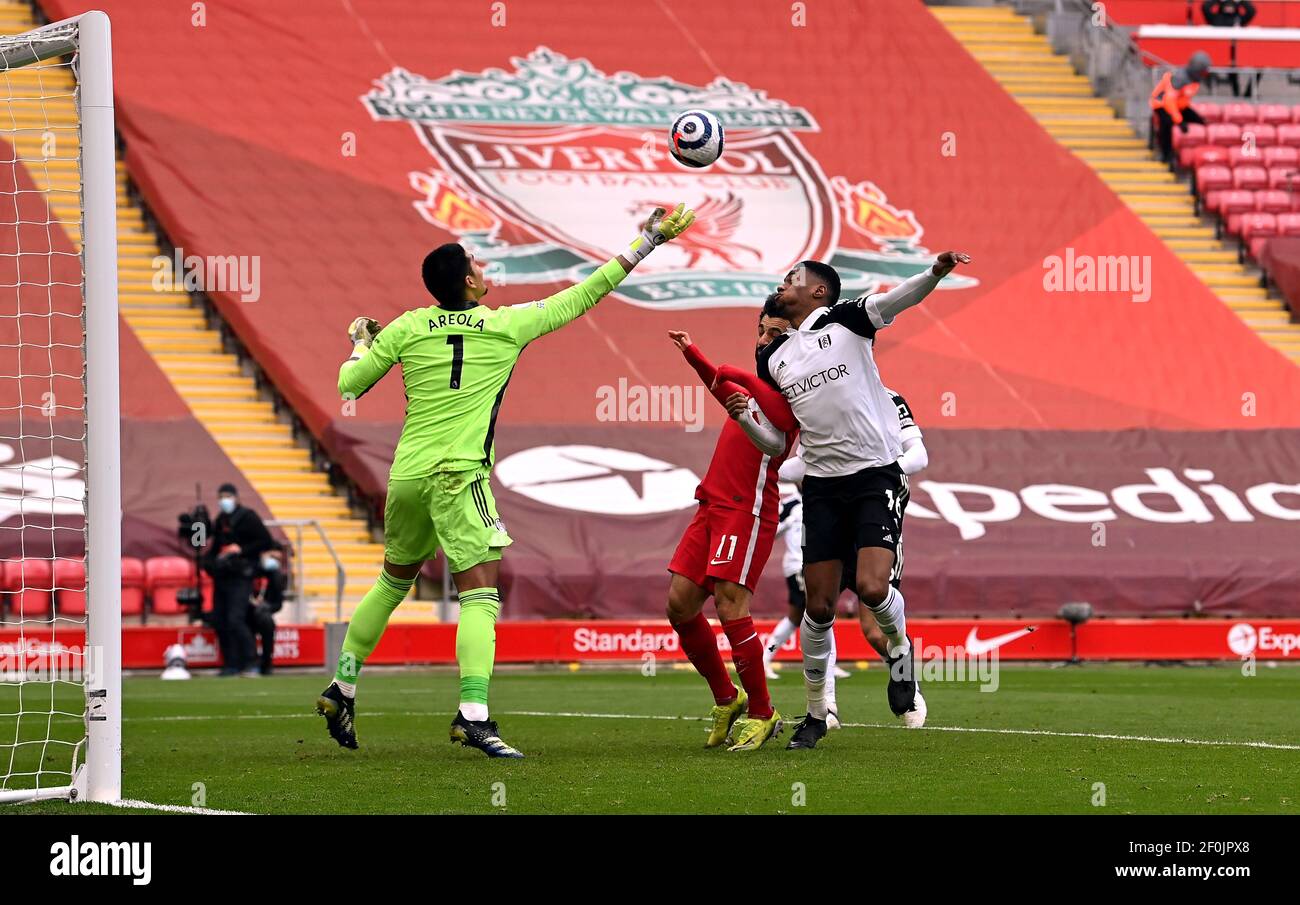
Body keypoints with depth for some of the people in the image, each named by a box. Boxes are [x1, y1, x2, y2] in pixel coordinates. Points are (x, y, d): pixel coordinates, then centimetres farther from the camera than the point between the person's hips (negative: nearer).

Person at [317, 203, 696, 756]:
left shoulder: (407, 328, 5)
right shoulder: (507, 325, -1)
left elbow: (349, 384, 11)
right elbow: (583, 296, 6)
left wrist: (360, 345, 32)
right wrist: (644, 244, 15)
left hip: (406, 476, 5)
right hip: (457, 477, -5)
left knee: (393, 582, 23)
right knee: (480, 594, -9)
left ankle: (341, 689, 28)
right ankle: (473, 713, -24)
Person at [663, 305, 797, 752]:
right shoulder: (759, 381, 19)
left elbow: (774, 443, -22)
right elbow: (725, 388, 42)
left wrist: (745, 417, -40)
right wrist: (693, 355, 51)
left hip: (748, 509, -9)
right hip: (714, 502, 9)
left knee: (730, 603, -18)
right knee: (680, 603, 3)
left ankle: (761, 715, -9)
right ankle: (726, 700, 17)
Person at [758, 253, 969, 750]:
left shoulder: (847, 320, 0)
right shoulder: (772, 358, 14)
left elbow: (898, 298, -18)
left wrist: (936, 271, -38)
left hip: (875, 473, -4)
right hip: (821, 482, 4)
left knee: (872, 588, -19)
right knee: (819, 606, 1)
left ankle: (899, 647, 14)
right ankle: (816, 713, 15)